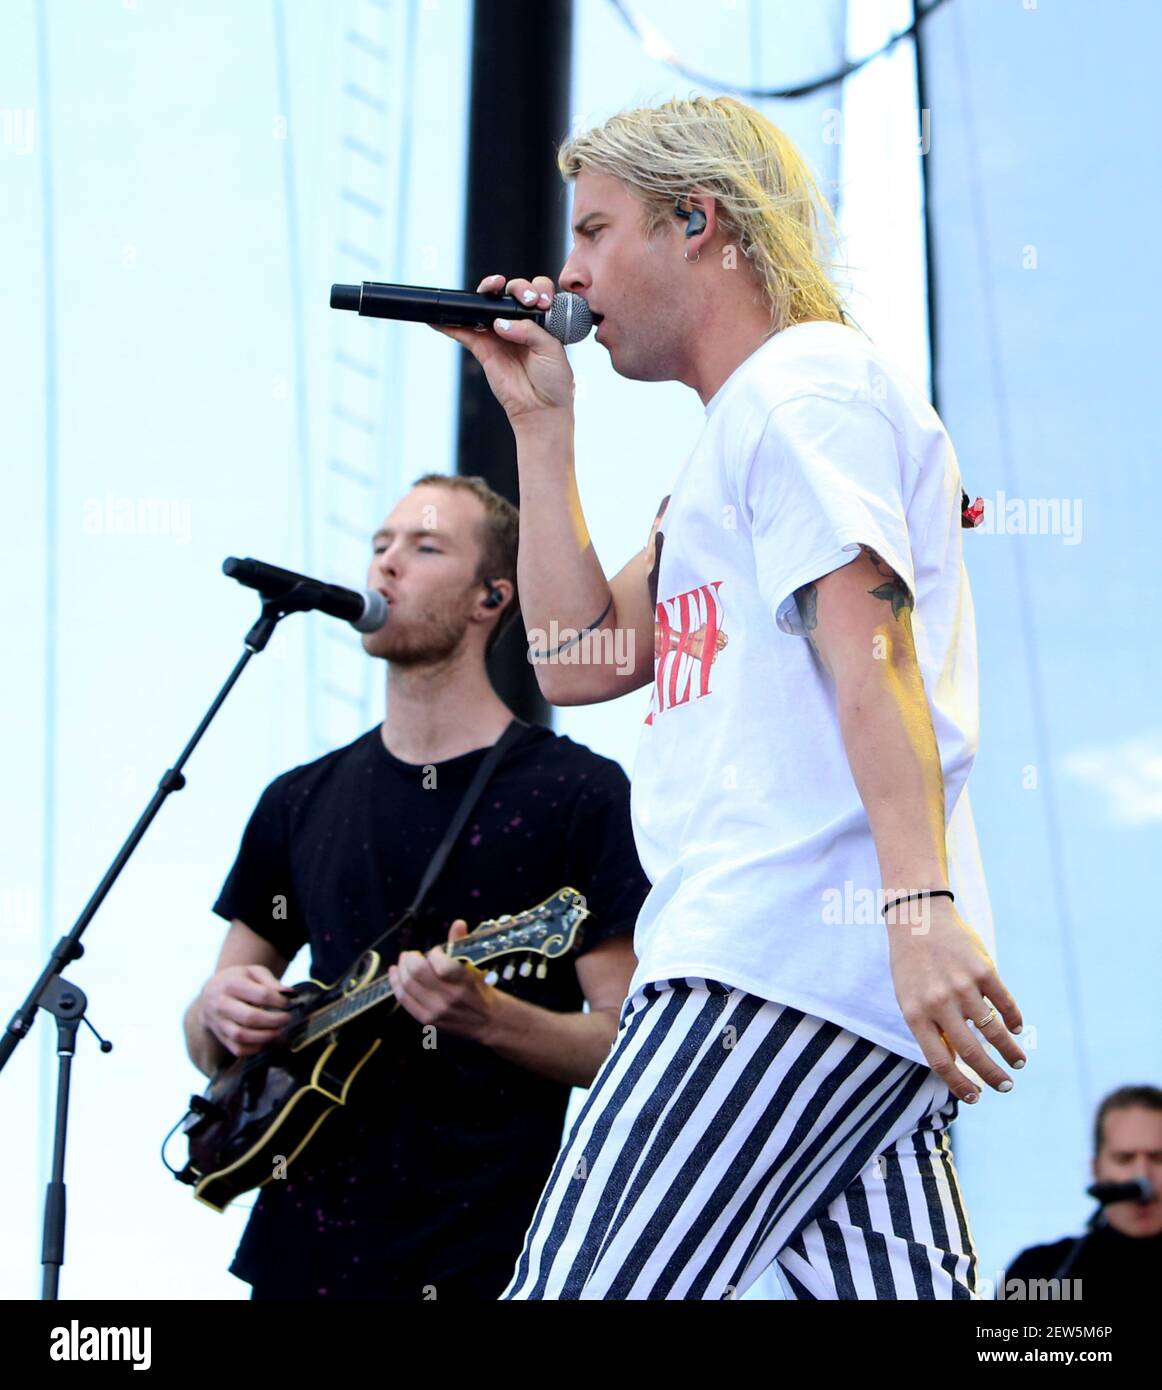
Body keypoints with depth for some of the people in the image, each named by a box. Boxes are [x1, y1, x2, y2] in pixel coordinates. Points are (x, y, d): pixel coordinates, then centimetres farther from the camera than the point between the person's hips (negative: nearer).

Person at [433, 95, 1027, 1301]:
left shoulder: (804, 383, -1)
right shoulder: (745, 436, 30)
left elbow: (872, 652, -15)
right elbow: (579, 655, 25)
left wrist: (918, 902, -26)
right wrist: (541, 423, 23)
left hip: (784, 963, -10)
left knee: (584, 1285, -16)